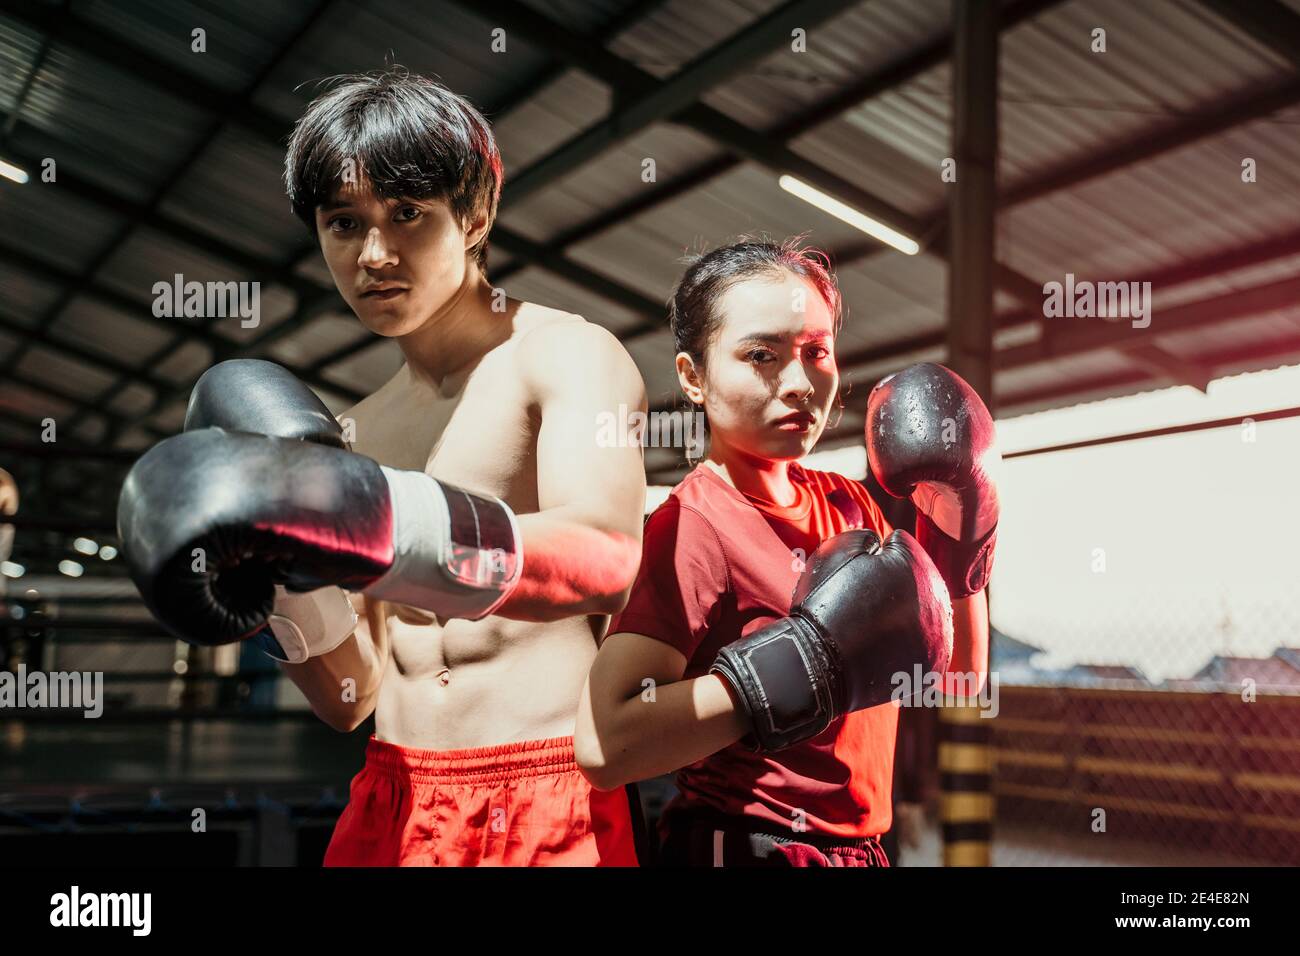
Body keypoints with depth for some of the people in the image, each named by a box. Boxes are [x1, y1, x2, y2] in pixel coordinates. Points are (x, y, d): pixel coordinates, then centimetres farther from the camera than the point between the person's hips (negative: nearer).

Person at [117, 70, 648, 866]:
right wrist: (279, 581, -8)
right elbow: (352, 697, 10)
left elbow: (602, 557, -26)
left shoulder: (567, 354, -5)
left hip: (551, 812, -5)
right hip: (392, 809, 6)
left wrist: (367, 521, -38)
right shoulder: (353, 435, 11)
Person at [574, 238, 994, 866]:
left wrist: (962, 544, -4)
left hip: (855, 846, 7)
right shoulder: (693, 525, -19)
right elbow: (604, 746, -32)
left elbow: (956, 678, 10)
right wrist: (814, 660, -31)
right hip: (746, 846, -7)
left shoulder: (845, 501, 3)